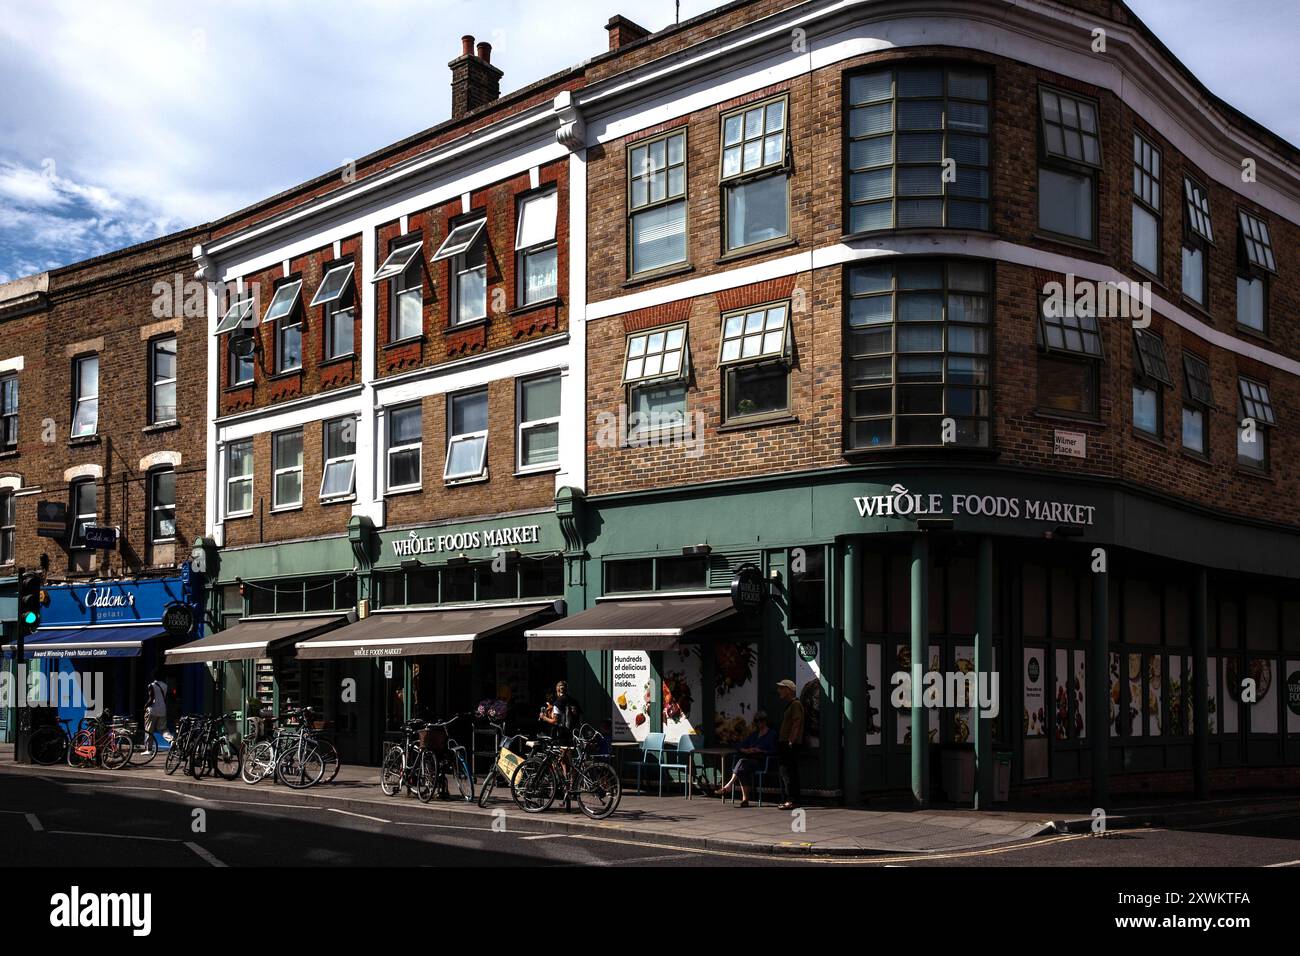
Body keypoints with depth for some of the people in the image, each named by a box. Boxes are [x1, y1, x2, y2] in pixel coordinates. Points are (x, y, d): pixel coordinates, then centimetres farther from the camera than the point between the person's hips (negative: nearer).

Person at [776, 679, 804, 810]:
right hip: (785, 744, 10)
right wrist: (781, 742, 19)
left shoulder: (795, 704, -10)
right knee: (784, 773, 10)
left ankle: (792, 800, -12)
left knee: (788, 773, -11)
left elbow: (796, 724, -18)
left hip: (791, 744, -10)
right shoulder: (789, 705, 22)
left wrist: (790, 741, -22)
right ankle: (787, 799, 14)